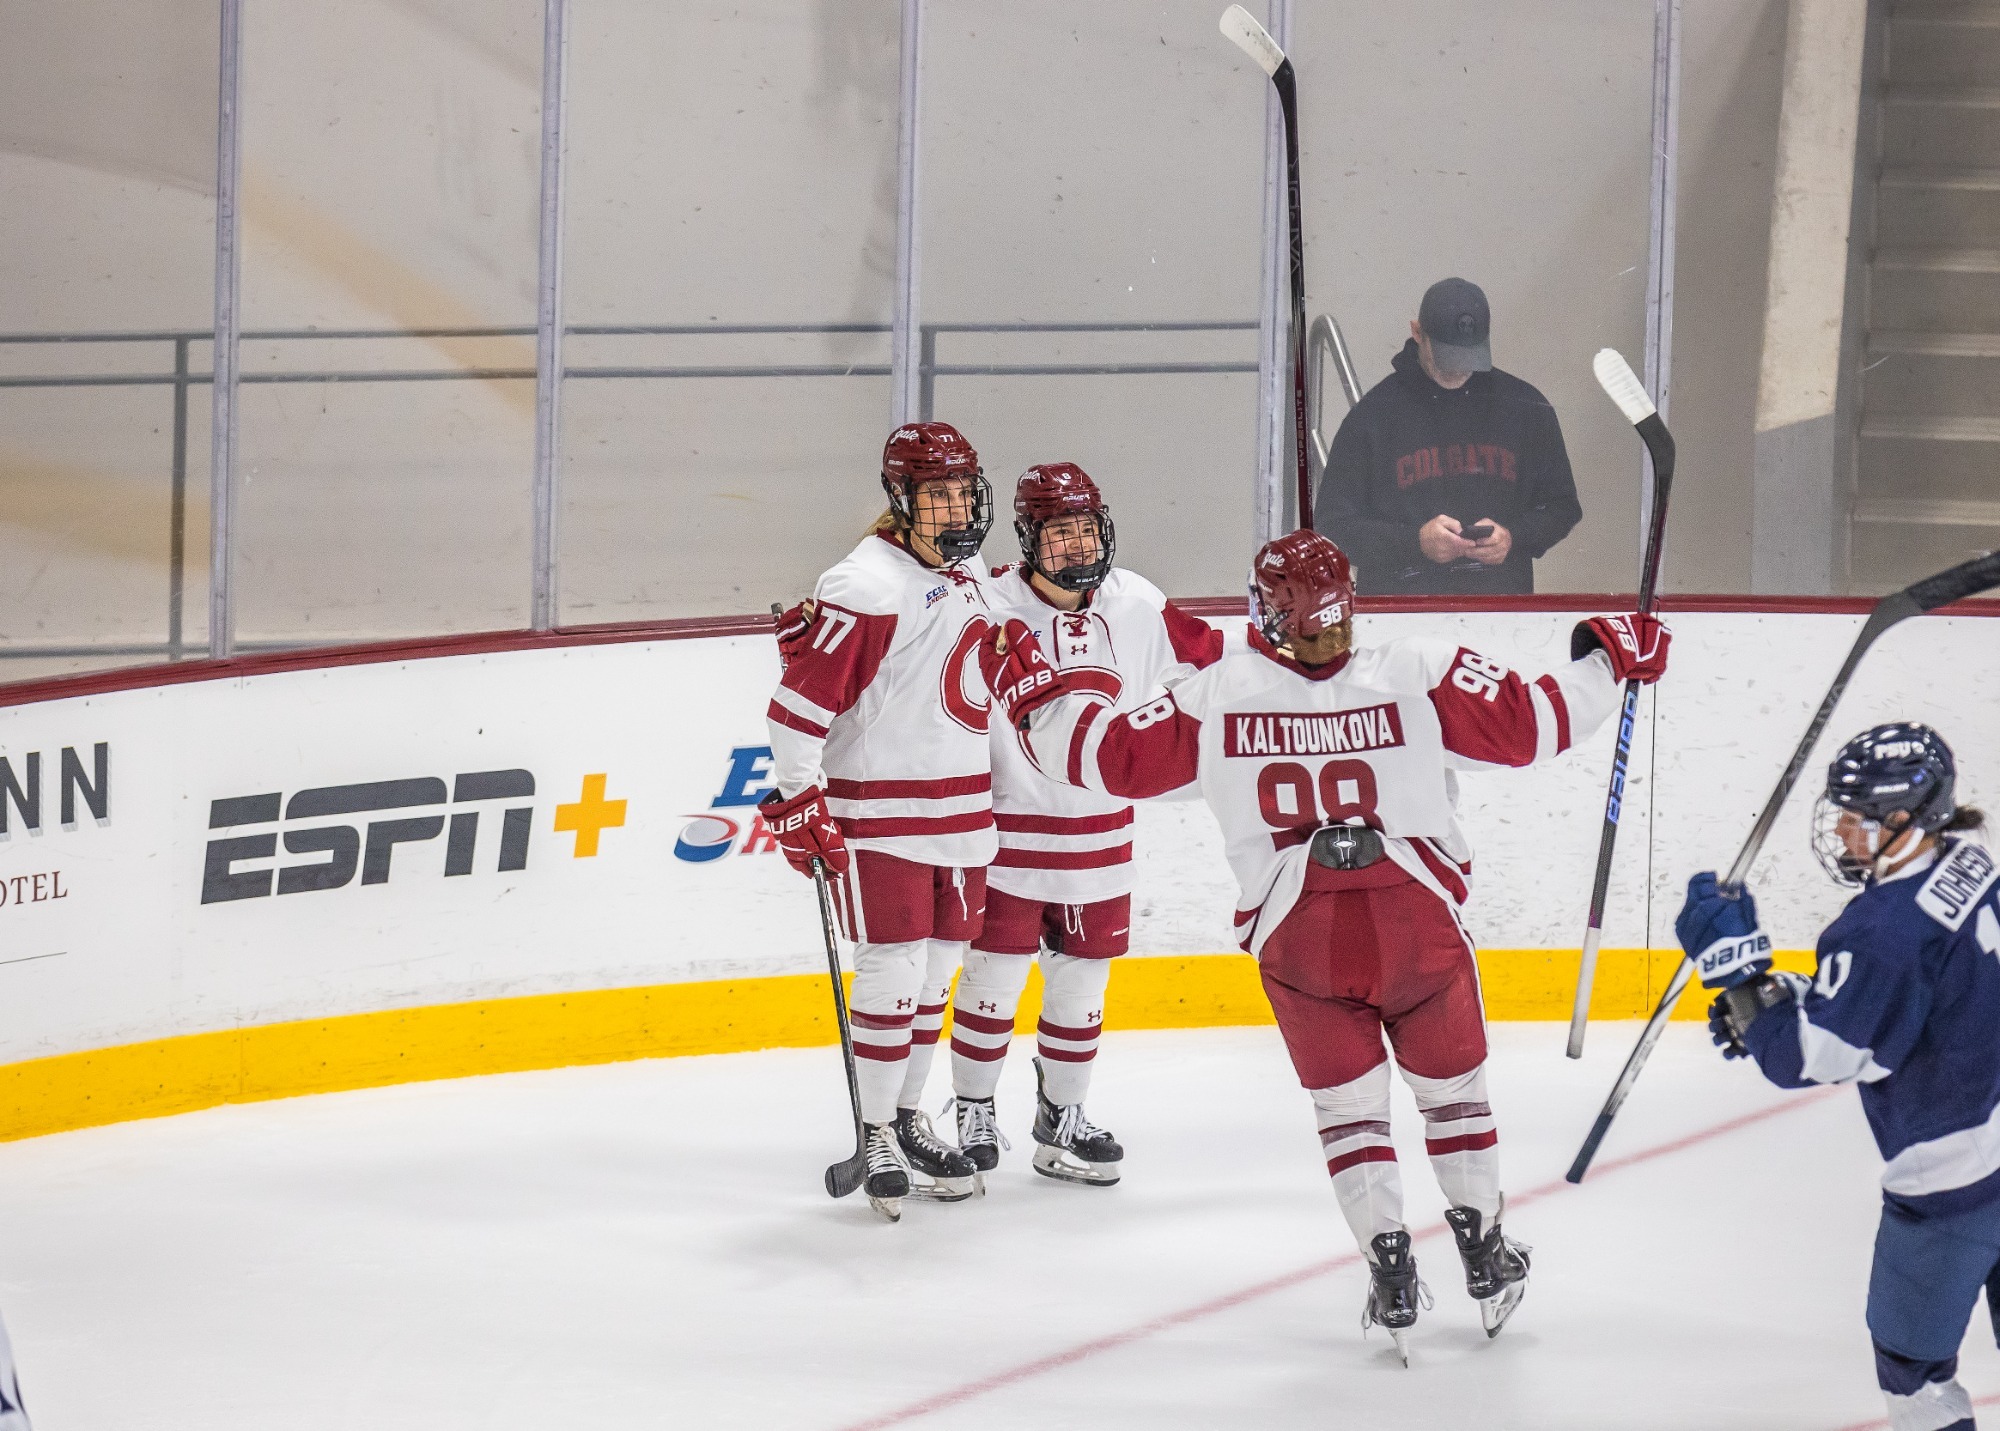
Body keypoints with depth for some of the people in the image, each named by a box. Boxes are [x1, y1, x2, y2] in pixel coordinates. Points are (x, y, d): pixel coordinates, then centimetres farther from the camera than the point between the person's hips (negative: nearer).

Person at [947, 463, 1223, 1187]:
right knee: (996, 969, 0)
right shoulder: (987, 606, -15)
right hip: (1007, 820, -4)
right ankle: (972, 1111, 16)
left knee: (1083, 972, 11)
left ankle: (1061, 1114, 24)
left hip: (1099, 826, 4)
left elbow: (1204, 658, 13)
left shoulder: (1136, 605, 0)